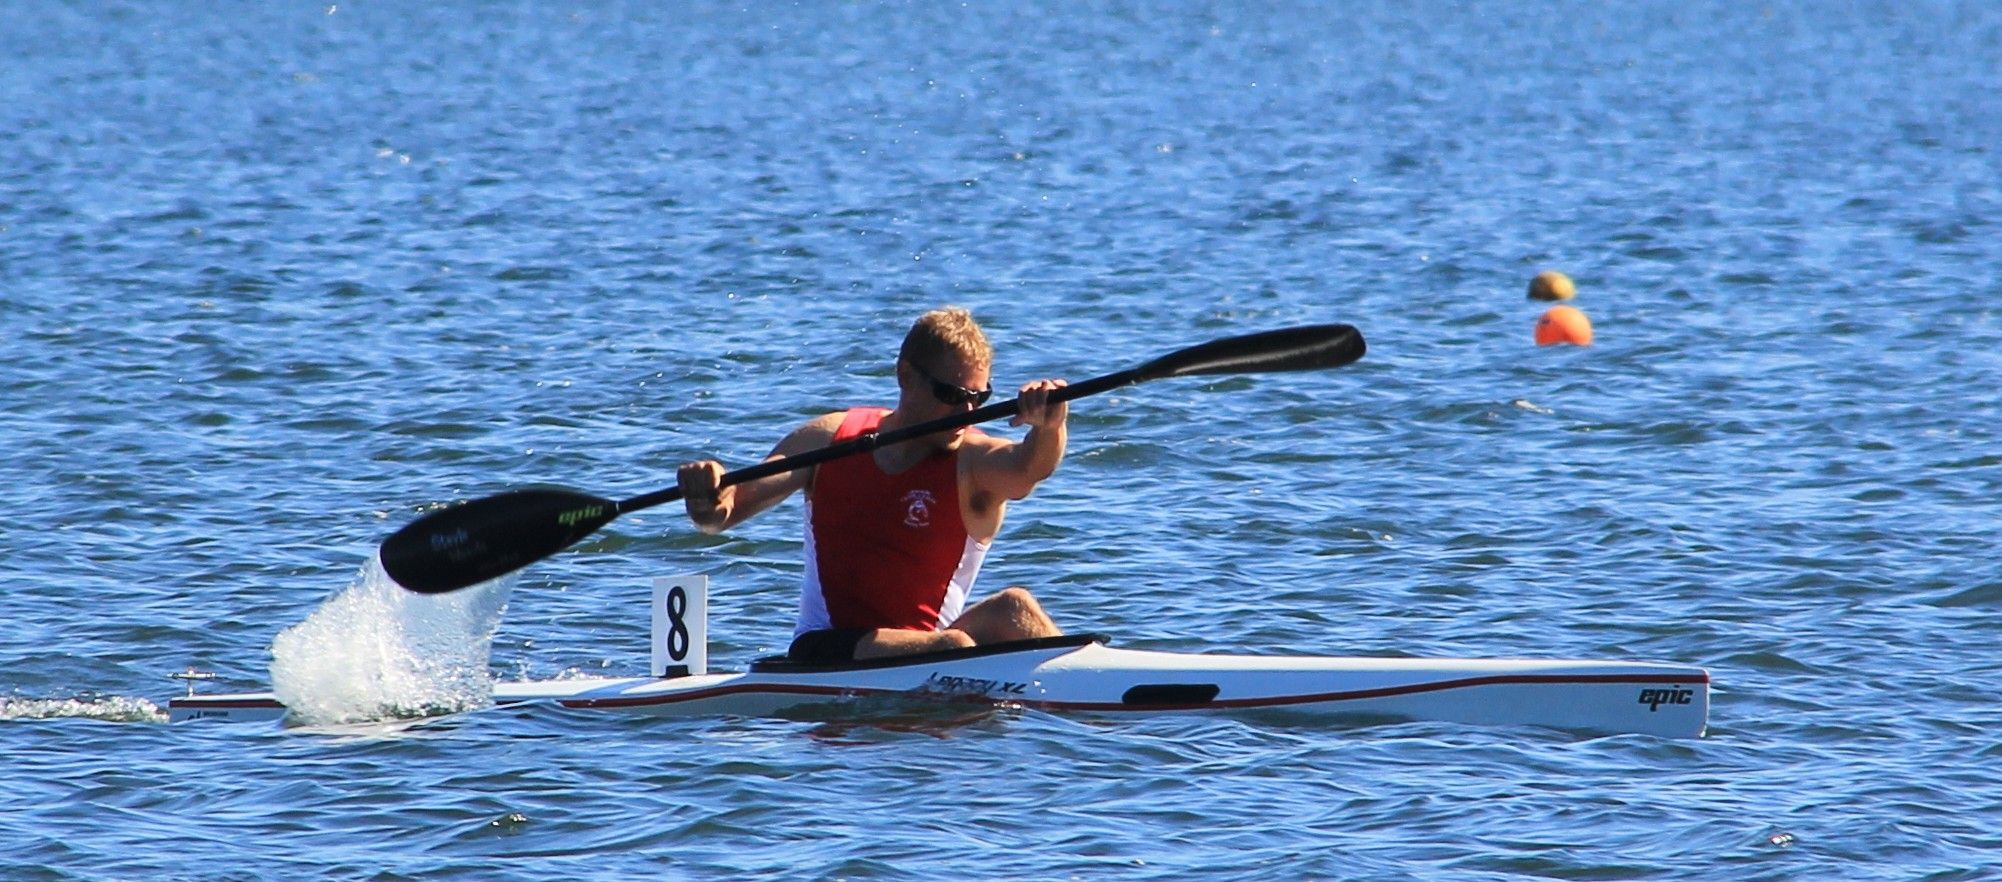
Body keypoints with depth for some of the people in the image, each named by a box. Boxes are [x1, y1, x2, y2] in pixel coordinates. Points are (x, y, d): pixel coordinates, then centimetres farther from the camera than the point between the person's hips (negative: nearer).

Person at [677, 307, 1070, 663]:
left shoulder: (972, 460, -2)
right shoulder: (830, 439, 5)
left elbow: (1031, 467, -26)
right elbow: (720, 515, 3)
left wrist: (1048, 428, -50)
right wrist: (710, 503, -23)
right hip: (821, 655, 0)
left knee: (1012, 608, -31)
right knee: (951, 647, -32)